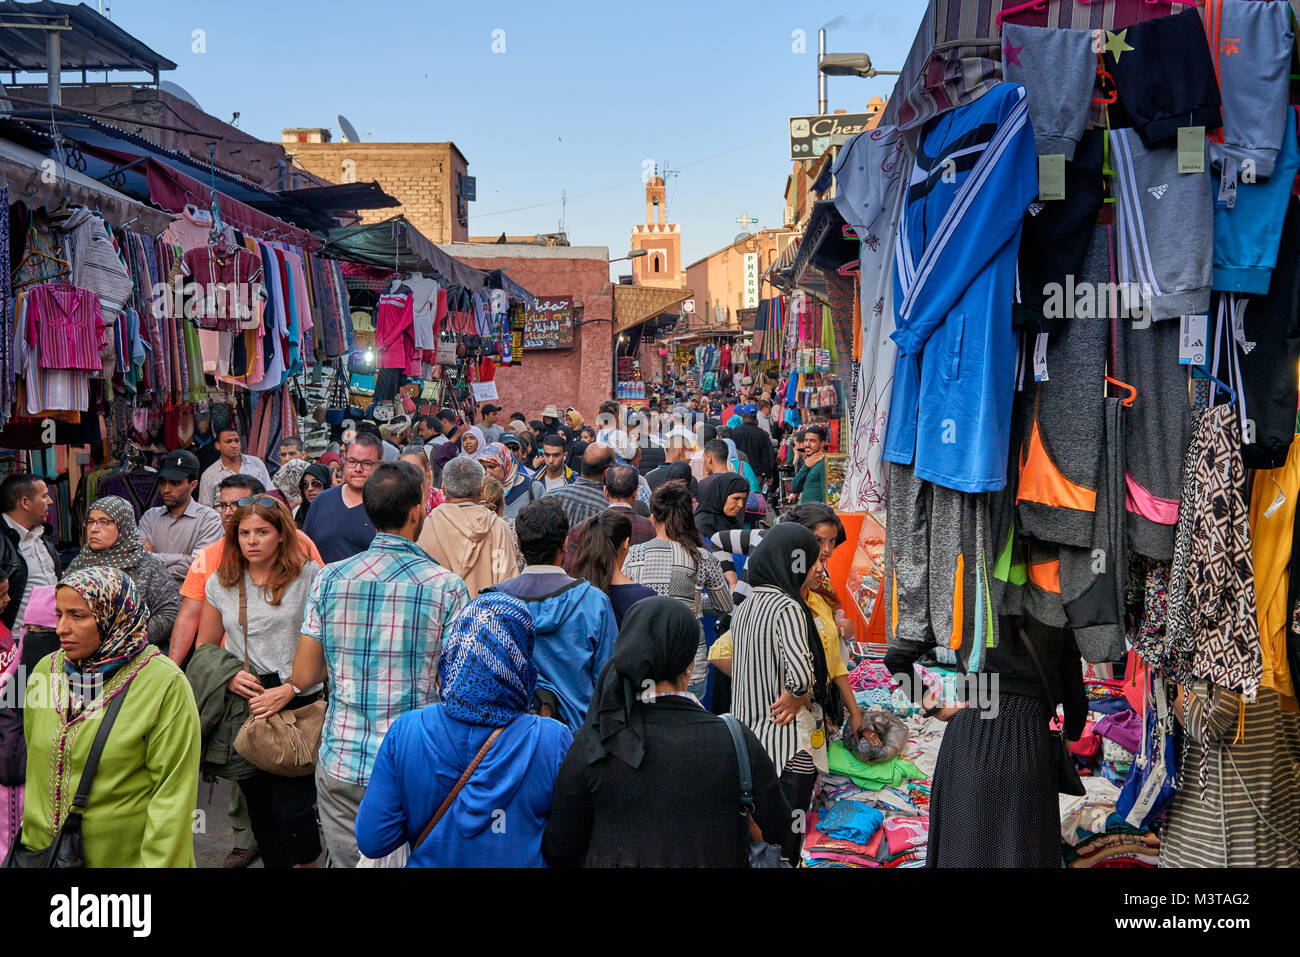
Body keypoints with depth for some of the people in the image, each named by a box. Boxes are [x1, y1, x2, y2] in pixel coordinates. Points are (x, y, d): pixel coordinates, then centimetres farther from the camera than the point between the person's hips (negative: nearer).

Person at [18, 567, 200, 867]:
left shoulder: (165, 684, -17)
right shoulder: (46, 669, 2)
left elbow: (173, 792, -16)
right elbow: (33, 767, 12)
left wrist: (157, 863, -18)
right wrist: (30, 841, 13)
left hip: (125, 856, -5)